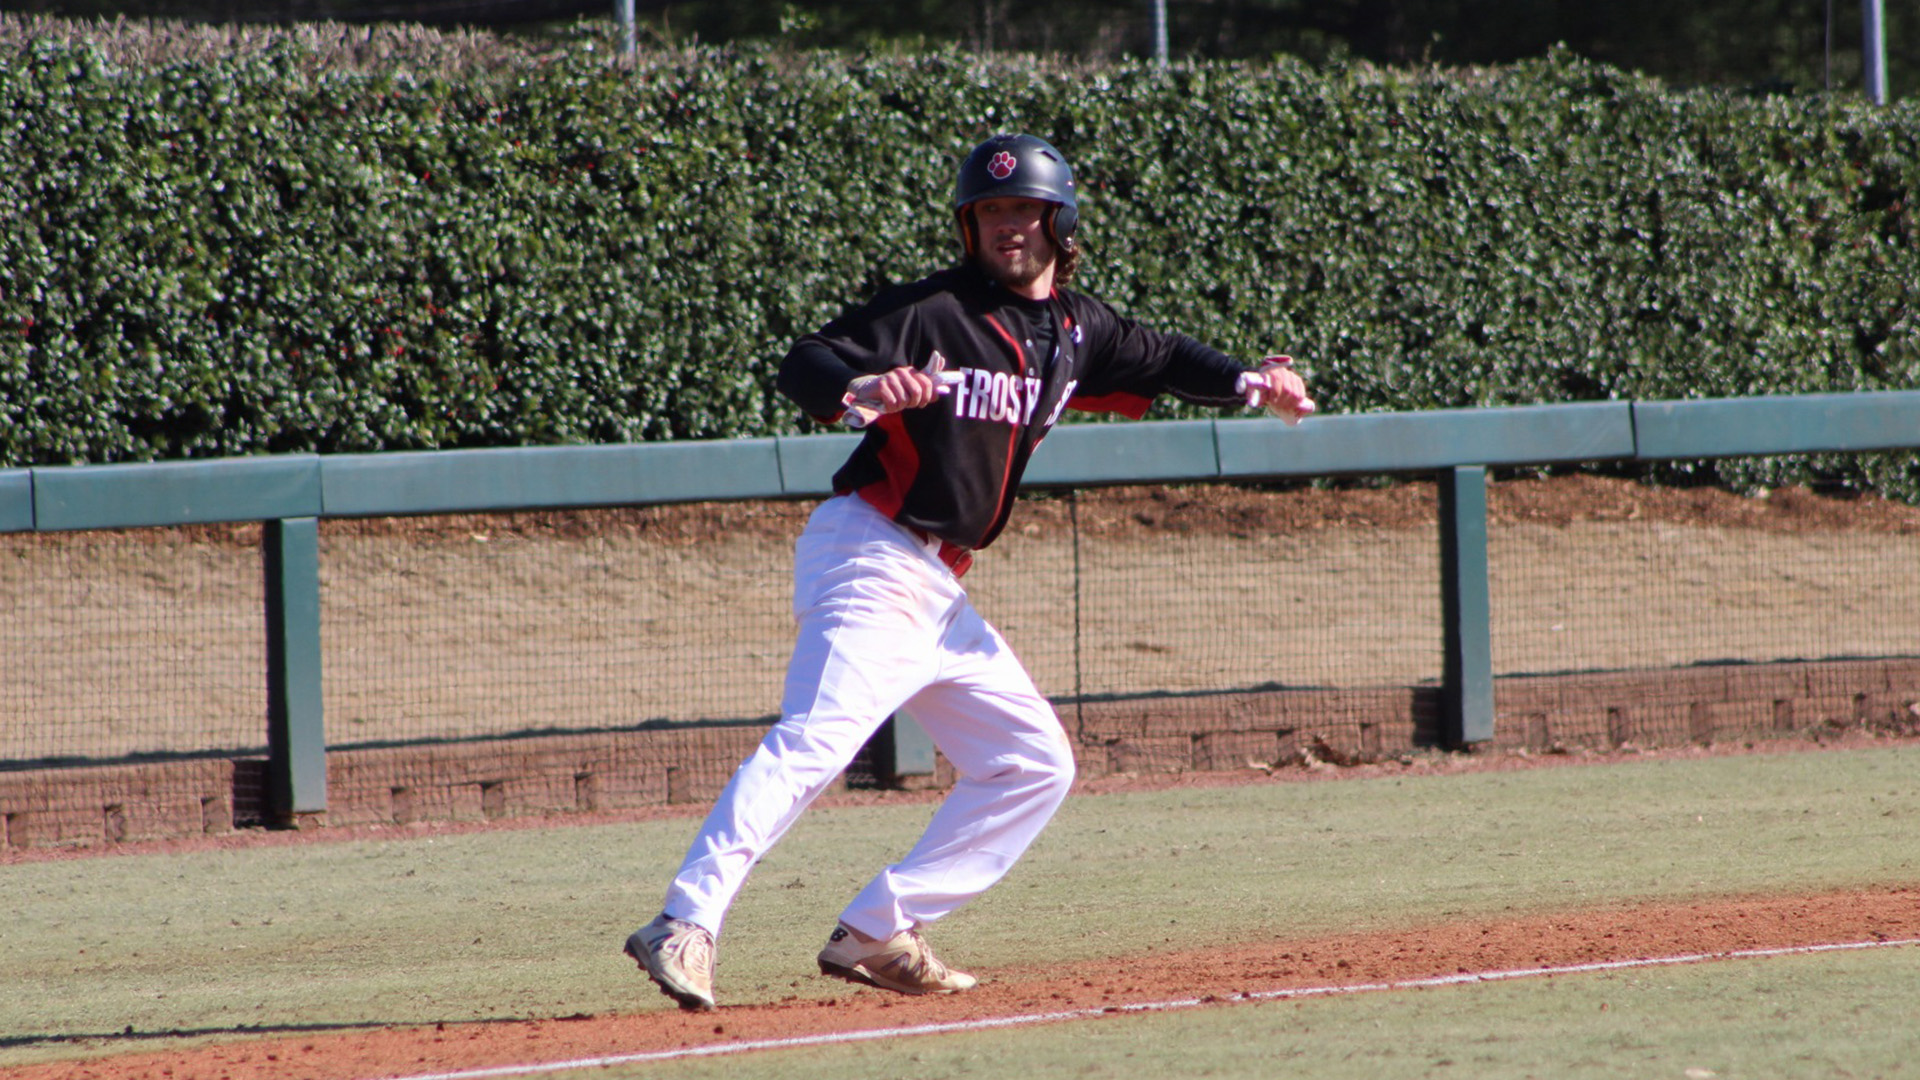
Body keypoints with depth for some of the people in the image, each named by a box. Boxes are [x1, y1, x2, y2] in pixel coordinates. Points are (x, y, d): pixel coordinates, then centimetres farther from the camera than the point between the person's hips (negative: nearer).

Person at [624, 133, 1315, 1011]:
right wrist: (862, 394, -41)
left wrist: (1249, 384, 6)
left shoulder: (1073, 330, 12)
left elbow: (1159, 360, 25)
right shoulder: (933, 311, -10)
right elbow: (804, 367, -19)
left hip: (940, 586, 9)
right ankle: (685, 926, -36)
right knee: (816, 737, -26)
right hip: (871, 555, -9)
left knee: (1034, 763, 11)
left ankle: (875, 935, 6)